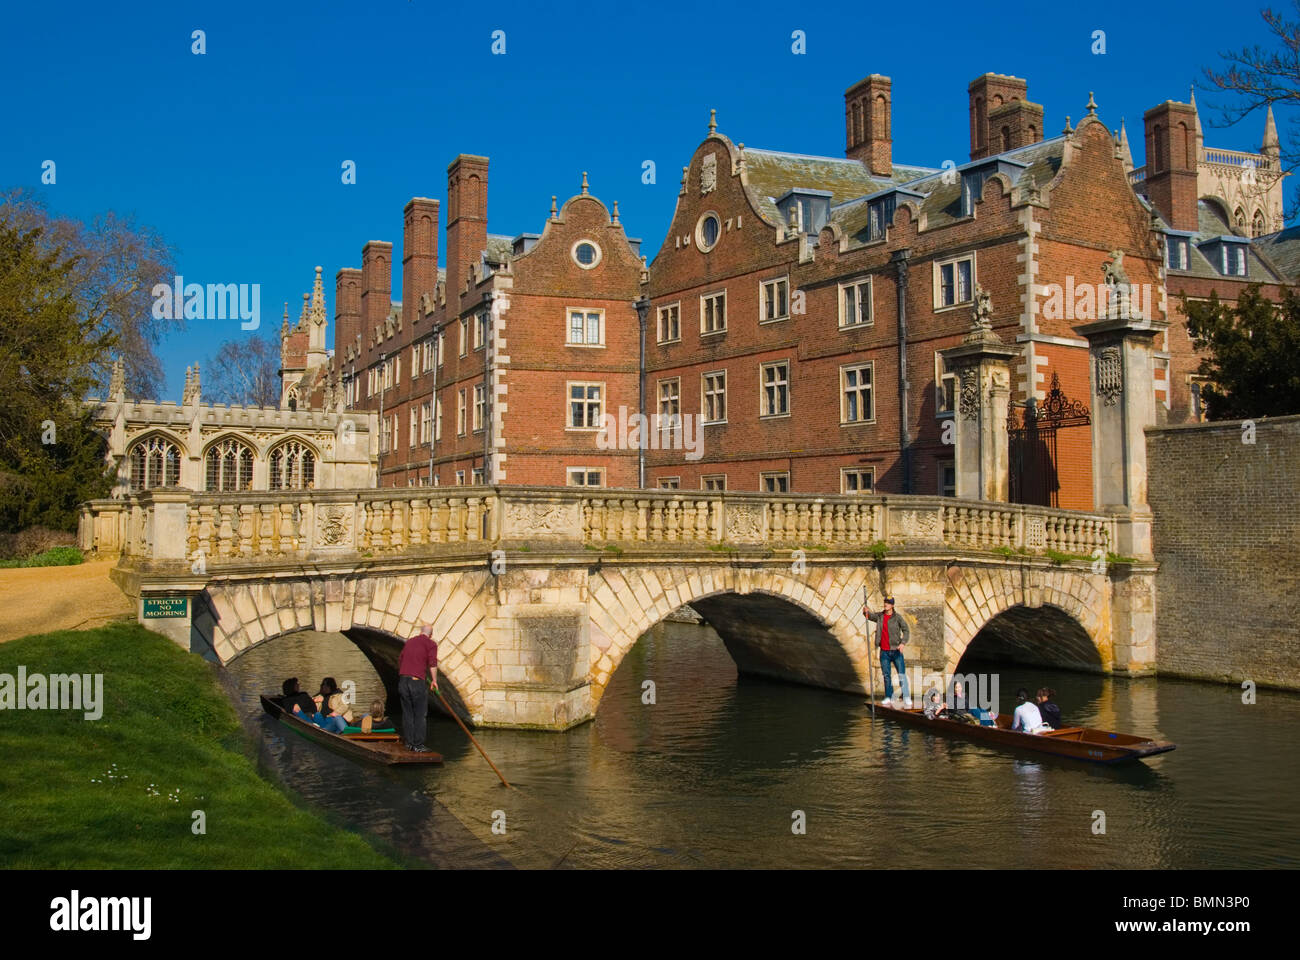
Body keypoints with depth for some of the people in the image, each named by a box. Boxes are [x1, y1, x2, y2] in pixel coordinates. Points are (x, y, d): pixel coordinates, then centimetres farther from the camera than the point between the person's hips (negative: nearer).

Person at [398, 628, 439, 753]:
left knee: (407, 713, 12)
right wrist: (434, 680, -8)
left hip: (402, 680, 6)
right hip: (417, 681, -6)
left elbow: (400, 660, 24)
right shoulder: (431, 644, 2)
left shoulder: (409, 642, 20)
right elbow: (432, 663, -11)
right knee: (420, 714, 1)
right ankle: (418, 745, 0)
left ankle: (409, 742, 15)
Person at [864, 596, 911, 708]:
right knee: (886, 676, 8)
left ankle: (907, 699, -9)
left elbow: (905, 630, -7)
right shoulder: (880, 616, 9)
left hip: (896, 651, -4)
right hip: (884, 651, 4)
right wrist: (866, 611, -20)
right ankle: (889, 699, 15)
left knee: (902, 675, -8)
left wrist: (902, 643, -22)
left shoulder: (897, 617, -4)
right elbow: (870, 616, 4)